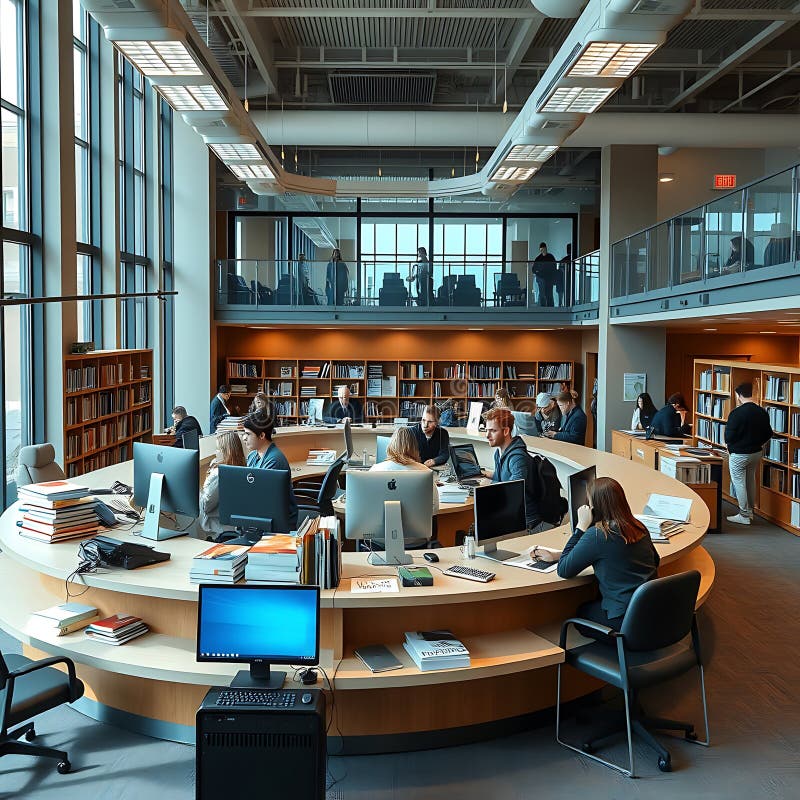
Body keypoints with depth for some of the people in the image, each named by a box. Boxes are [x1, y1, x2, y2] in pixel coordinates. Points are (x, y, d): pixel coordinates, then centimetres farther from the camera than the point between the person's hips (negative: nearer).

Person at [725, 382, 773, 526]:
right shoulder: (762, 413, 0)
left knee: (739, 483, 3)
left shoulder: (736, 413, -21)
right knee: (751, 481, 19)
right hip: (757, 453, 7)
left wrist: (730, 447, 2)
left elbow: (728, 437, -19)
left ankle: (744, 516, 7)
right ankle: (750, 511, 29)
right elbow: (768, 434, 8)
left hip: (739, 454, -7)